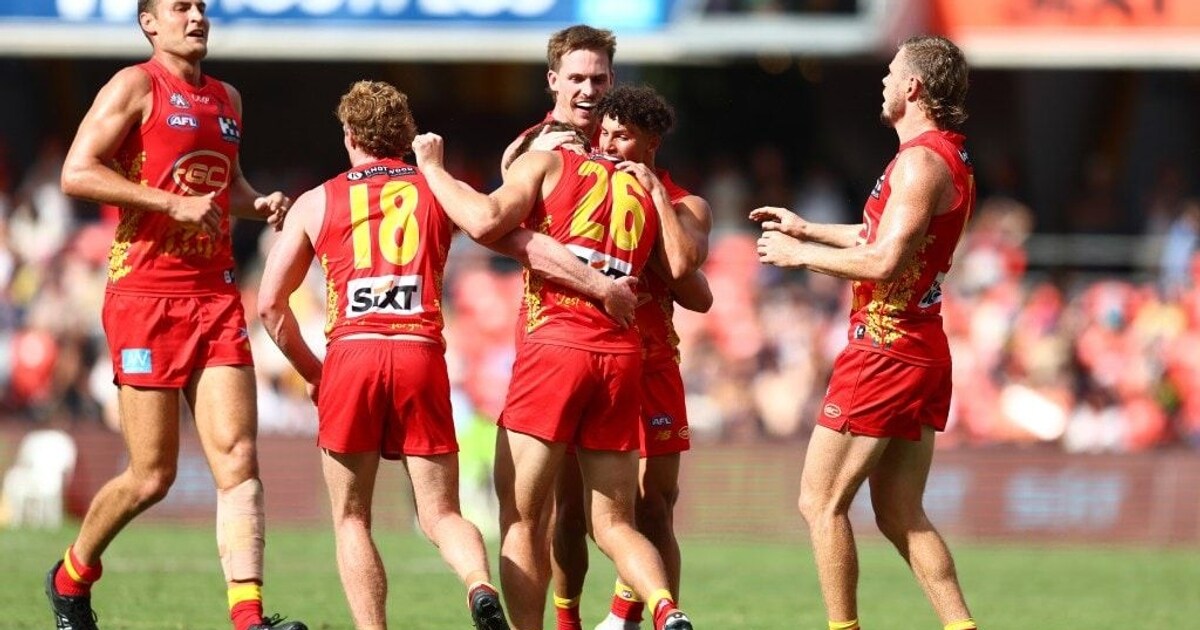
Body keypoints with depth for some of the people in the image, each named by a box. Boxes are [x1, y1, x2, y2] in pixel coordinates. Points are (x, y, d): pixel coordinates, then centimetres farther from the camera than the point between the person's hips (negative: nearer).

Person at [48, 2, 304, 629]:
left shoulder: (226, 99, 18)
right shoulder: (135, 87, -3)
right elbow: (76, 172, -14)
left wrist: (257, 202, 12)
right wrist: (174, 204, -18)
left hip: (216, 296, 6)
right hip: (145, 297, -6)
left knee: (238, 460, -9)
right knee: (152, 477, -1)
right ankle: (72, 575, 24)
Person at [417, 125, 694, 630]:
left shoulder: (547, 162, 6)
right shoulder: (646, 192, 20)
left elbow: (488, 219, -9)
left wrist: (432, 170, 6)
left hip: (554, 345, -4)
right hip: (622, 356, 4)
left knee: (520, 518, 3)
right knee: (613, 525, 7)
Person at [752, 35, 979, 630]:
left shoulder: (921, 162, -16)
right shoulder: (949, 158, 16)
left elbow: (884, 262, -23)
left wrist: (800, 254, -11)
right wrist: (809, 229, 33)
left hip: (885, 349, -10)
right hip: (922, 351, 10)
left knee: (820, 500, -4)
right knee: (901, 515, 10)